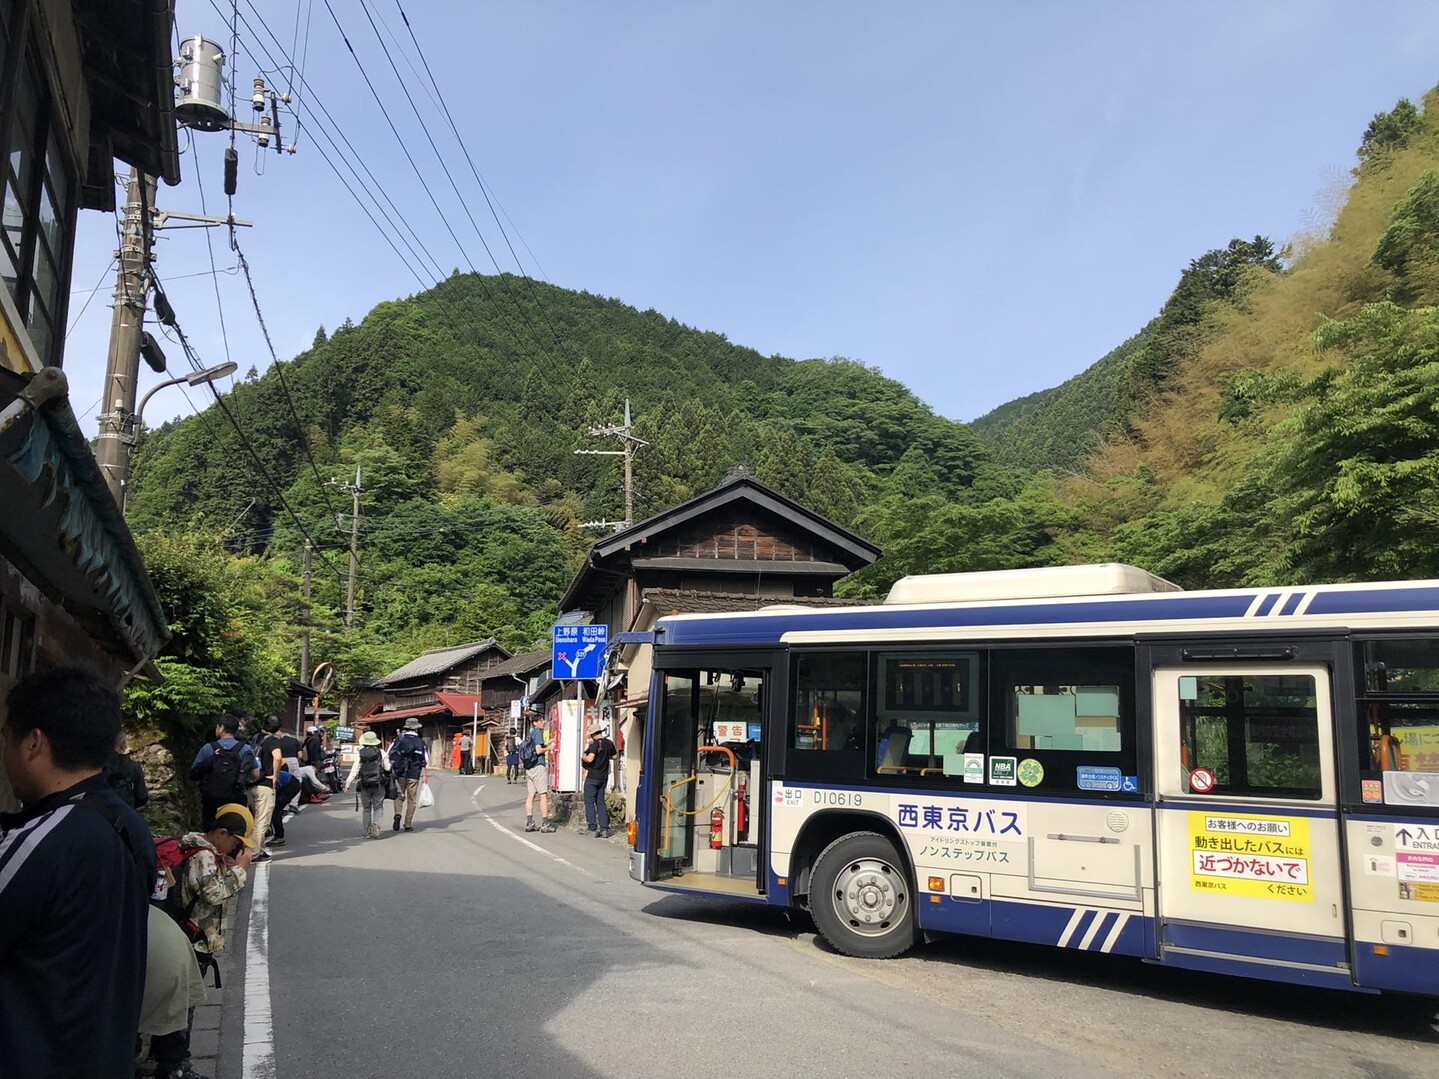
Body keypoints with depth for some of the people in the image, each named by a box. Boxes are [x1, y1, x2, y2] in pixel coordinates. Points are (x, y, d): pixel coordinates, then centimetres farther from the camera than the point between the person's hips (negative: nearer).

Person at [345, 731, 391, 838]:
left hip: (365, 785, 1)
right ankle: (376, 824, -18)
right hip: (378, 785, -1)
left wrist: (347, 784, -1)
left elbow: (354, 771, -5)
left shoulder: (360, 754, -2)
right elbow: (388, 768, -4)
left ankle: (366, 832, 17)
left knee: (365, 809, 14)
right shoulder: (381, 752, -3)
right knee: (378, 807, 9)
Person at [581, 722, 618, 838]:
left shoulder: (595, 744, -16)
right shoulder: (609, 743, 5)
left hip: (592, 777, -7)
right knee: (600, 802, 12)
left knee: (589, 802, 1)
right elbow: (614, 756, 18)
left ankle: (593, 829, -1)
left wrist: (583, 758, -5)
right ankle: (604, 829, 8)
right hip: (604, 777, 7)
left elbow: (590, 759, -25)